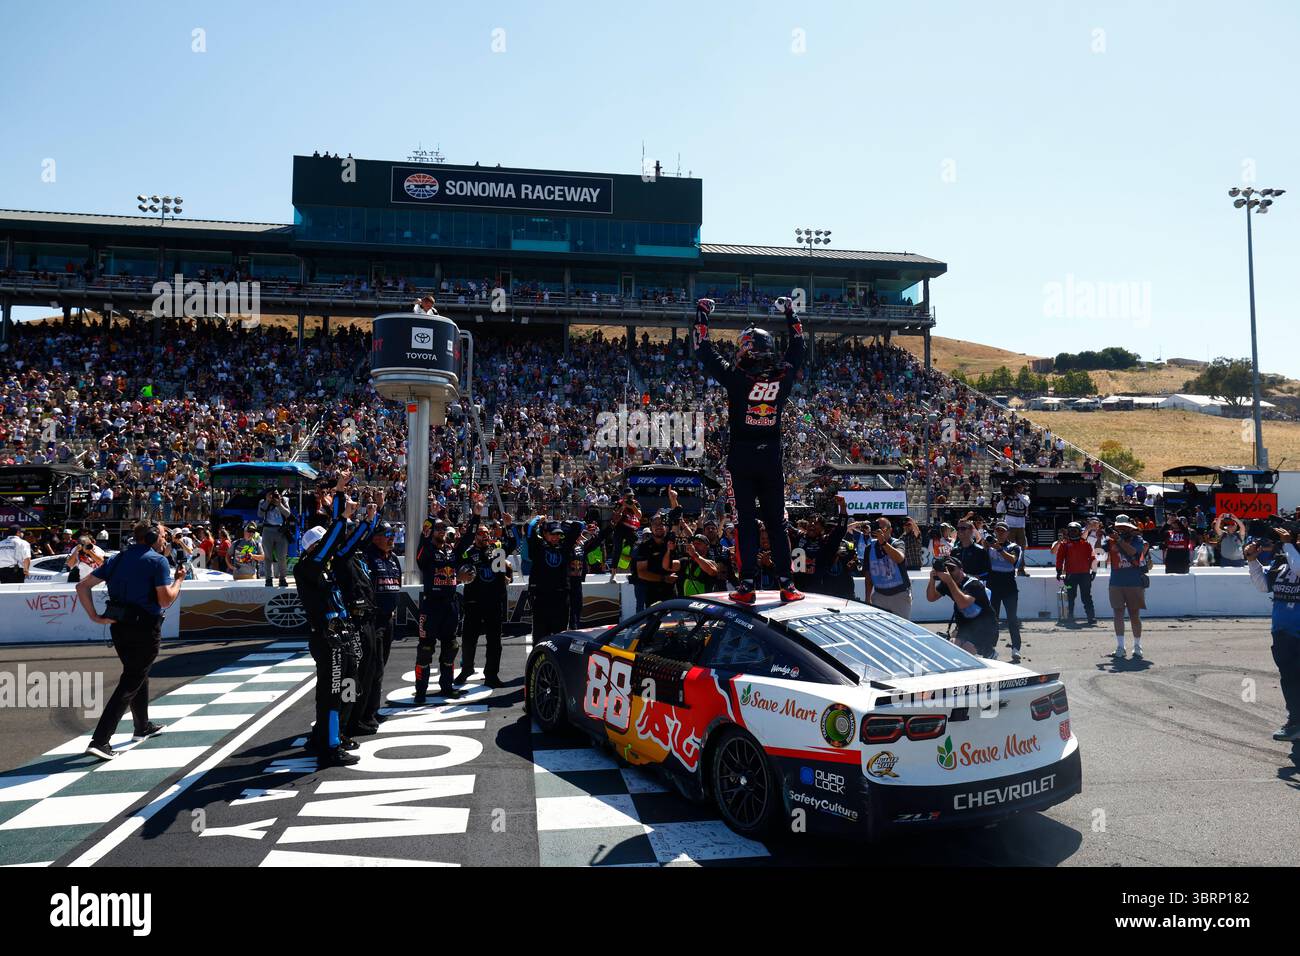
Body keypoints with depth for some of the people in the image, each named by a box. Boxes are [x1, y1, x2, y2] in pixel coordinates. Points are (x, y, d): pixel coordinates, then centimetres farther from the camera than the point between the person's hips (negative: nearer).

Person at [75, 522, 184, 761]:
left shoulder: (117, 559, 9)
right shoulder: (158, 561, -11)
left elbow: (82, 585, 6)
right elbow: (165, 600, -16)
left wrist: (95, 616, 3)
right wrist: (178, 580, 0)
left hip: (118, 627, 7)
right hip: (145, 629, -7)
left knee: (138, 675, 24)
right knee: (130, 683, -1)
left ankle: (143, 726, 39)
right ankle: (99, 741, -7)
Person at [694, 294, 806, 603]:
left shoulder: (736, 378, -10)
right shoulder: (783, 377, -1)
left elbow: (704, 350, -1)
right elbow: (797, 347, 17)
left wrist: (702, 312, 12)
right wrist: (790, 312, 31)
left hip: (741, 460, -3)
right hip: (772, 459, 3)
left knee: (746, 522, 1)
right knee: (776, 523, 9)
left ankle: (747, 586, -1)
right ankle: (787, 584, 7)